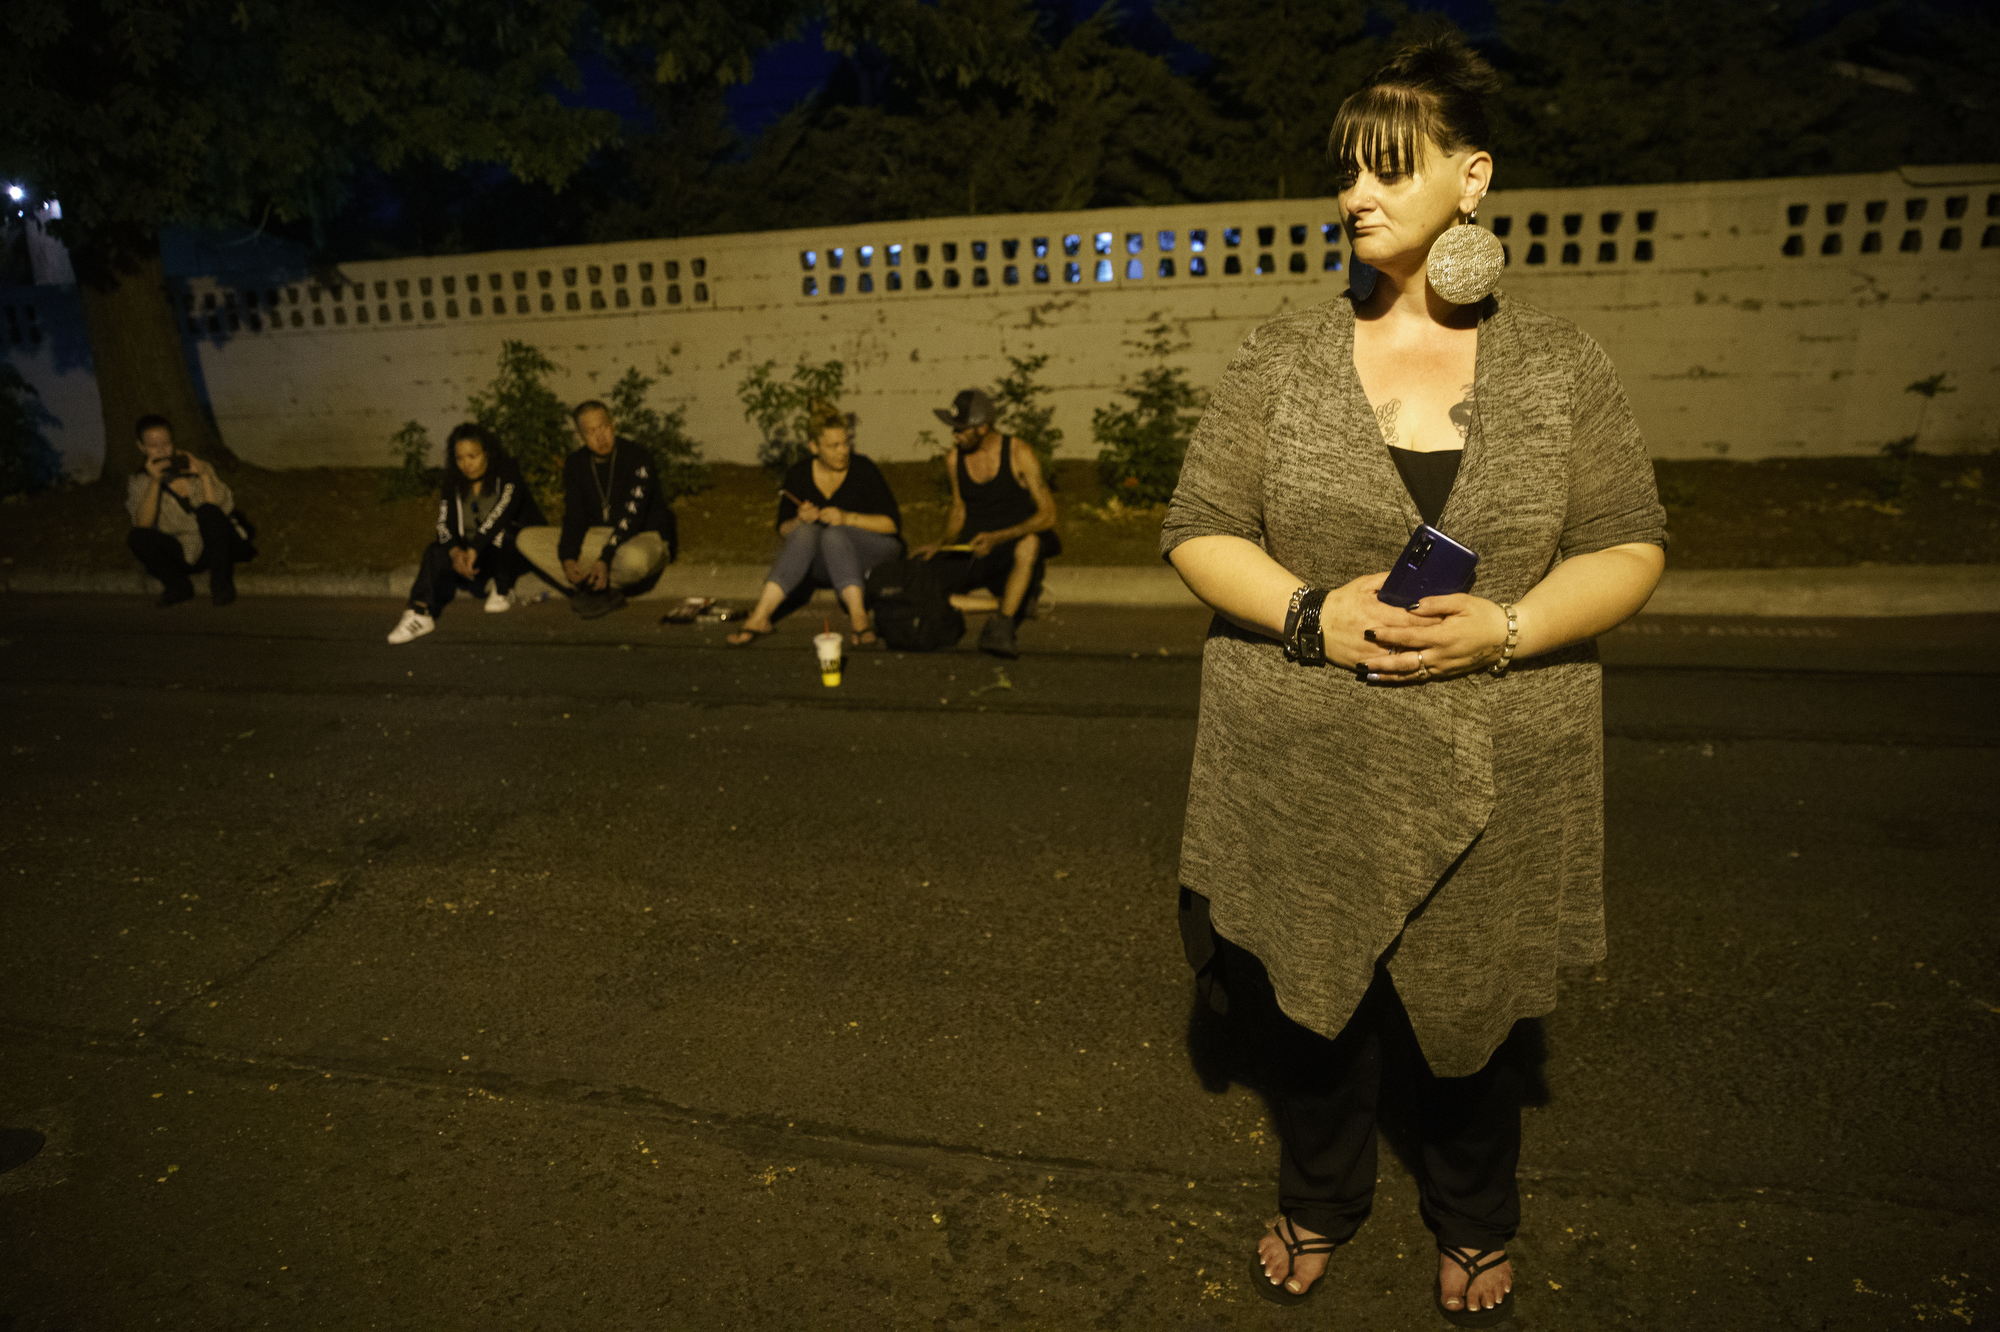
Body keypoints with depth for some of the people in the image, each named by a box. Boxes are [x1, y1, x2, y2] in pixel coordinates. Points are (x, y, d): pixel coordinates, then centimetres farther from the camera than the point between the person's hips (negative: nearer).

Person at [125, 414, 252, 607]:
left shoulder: (195, 467, 0)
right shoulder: (139, 482, 4)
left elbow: (224, 508, -14)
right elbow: (144, 524, -14)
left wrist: (204, 476, -23)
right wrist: (155, 482, -20)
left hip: (210, 548, -1)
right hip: (179, 556, 1)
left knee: (208, 511, -30)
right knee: (137, 536, -26)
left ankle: (220, 583, -16)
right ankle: (178, 587, -6)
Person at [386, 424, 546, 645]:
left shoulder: (507, 473, -9)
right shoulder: (454, 482, 7)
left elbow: (501, 513, -26)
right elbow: (444, 524, -5)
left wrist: (474, 549, -38)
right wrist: (456, 552, -28)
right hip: (478, 557, 4)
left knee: (495, 534, -35)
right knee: (436, 552, -21)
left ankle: (502, 589, -14)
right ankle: (421, 612, -39)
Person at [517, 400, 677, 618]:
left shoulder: (638, 459, -16)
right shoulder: (575, 464, 3)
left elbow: (631, 518, -22)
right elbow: (573, 518, -1)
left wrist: (605, 560, -31)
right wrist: (568, 558, -19)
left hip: (643, 539, -6)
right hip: (597, 540, 6)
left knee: (633, 558, -44)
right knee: (527, 538, -9)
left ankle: (588, 589, -10)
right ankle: (605, 592, -21)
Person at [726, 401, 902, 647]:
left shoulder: (863, 469, -6)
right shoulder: (798, 474, 3)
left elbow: (892, 523, -9)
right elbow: (783, 530, 7)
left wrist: (847, 518, -22)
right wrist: (799, 520, -16)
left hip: (874, 555, -2)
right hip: (826, 567, 2)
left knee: (834, 533, -33)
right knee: (806, 530, -30)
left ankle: (858, 615, -47)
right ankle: (759, 618, -41)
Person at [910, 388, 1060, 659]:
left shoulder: (1019, 454, -12)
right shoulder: (956, 458, 3)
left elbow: (1048, 514, -16)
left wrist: (997, 538, -28)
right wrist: (943, 543, -4)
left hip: (1015, 540, -6)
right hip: (974, 546, 6)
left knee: (1029, 544, -43)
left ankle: (1001, 628, -33)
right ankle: (1016, 599, -4)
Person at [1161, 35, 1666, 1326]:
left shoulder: (1559, 362, 0)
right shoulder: (1284, 357, -1)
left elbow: (1630, 549, 1)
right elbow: (1198, 532, -2)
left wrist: (1506, 625, -18)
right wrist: (1312, 613, -19)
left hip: (1492, 779, 0)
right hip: (1305, 774, 1)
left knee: (1472, 1014, 16)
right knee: (1313, 996, 15)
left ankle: (1476, 1224, 46)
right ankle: (1321, 1202, 45)